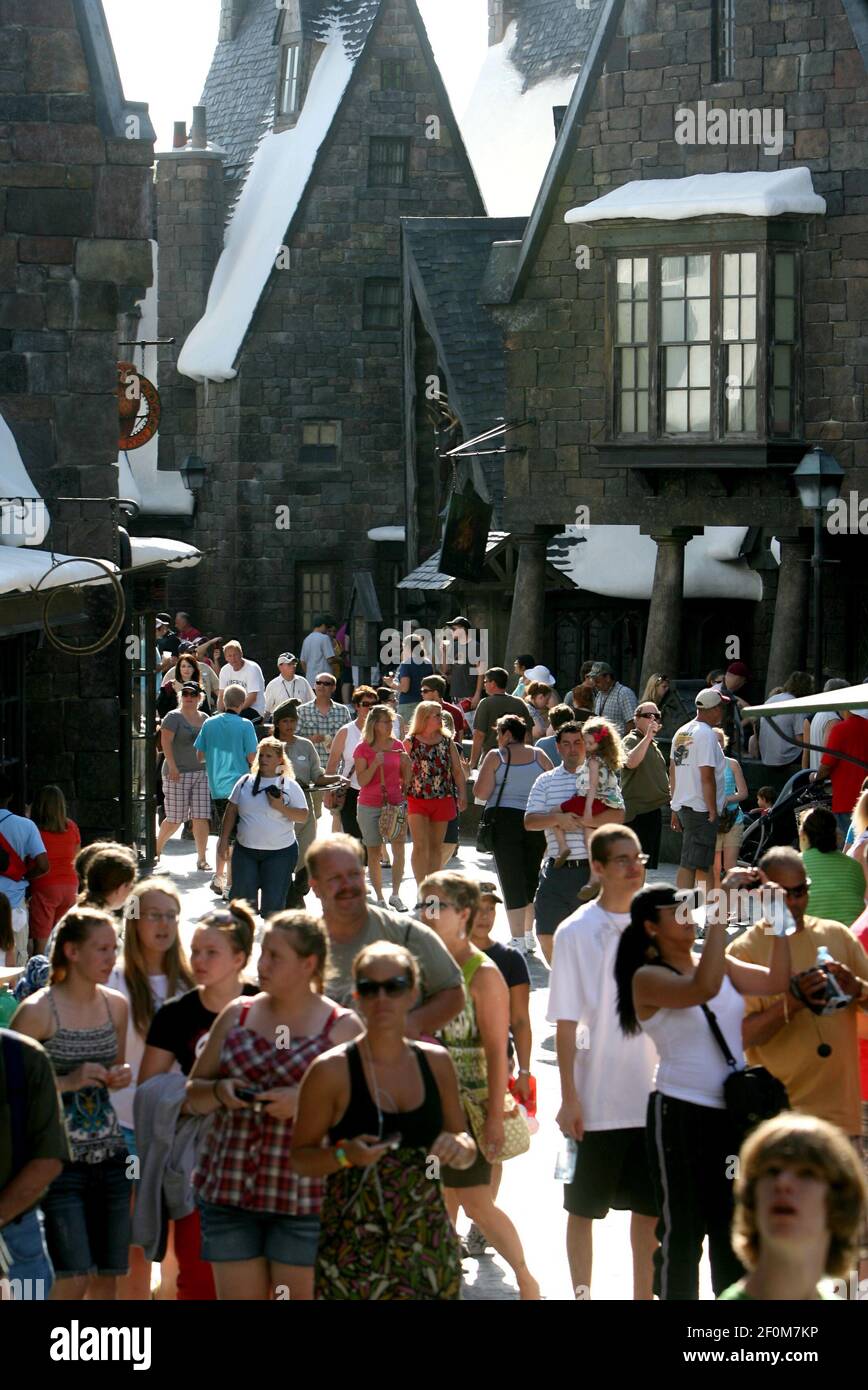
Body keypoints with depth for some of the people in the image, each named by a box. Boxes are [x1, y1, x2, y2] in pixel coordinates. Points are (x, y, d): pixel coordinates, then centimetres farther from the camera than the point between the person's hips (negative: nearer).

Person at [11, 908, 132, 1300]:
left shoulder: (116, 1006, 8)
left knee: (108, 1279, 5)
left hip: (109, 1154, 6)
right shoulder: (37, 1011, -10)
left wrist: (119, 1077, 2)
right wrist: (68, 1082, -18)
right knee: (74, 1279, -11)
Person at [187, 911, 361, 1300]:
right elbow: (193, 1094, 16)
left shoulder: (341, 1027, 0)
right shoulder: (236, 1015, 11)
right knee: (236, 1296, 4)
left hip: (306, 1195, -4)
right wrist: (219, 1092, -6)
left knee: (299, 1294, -2)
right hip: (228, 1189, 4)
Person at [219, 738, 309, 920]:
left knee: (273, 903, -1)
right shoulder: (245, 781, 7)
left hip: (280, 852, -3)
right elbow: (231, 812, 11)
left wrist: (281, 807, -18)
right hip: (245, 850, 3)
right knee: (242, 898, 1)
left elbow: (303, 816, -3)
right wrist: (224, 840, 6)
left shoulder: (290, 786, -1)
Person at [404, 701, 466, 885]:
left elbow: (458, 771, 8)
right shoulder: (410, 742, -2)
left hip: (442, 799, 3)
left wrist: (462, 795, -2)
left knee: (436, 847, 10)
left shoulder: (447, 742, 7)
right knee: (420, 846, -10)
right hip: (417, 800, -3)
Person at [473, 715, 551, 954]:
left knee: (512, 881, -1)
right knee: (531, 878, 17)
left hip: (505, 820, -3)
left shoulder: (495, 757, -5)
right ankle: (528, 933, 26)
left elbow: (481, 793, -8)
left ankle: (518, 940, -5)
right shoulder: (539, 756, 4)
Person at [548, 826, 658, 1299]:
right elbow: (566, 1023, -8)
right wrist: (569, 1097, -12)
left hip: (653, 1095, 4)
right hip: (597, 1100, -4)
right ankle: (581, 1293, 17)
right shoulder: (576, 932, -7)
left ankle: (644, 1293, 20)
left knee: (650, 1206, 9)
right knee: (584, 1207, 6)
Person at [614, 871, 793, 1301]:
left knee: (732, 1231, 14)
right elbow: (702, 988, -31)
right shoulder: (648, 977, -12)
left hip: (733, 1113, 6)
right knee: (682, 1233, 3)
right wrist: (721, 909, -31)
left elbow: (776, 980, -1)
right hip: (680, 1115, -6)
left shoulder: (718, 962, 8)